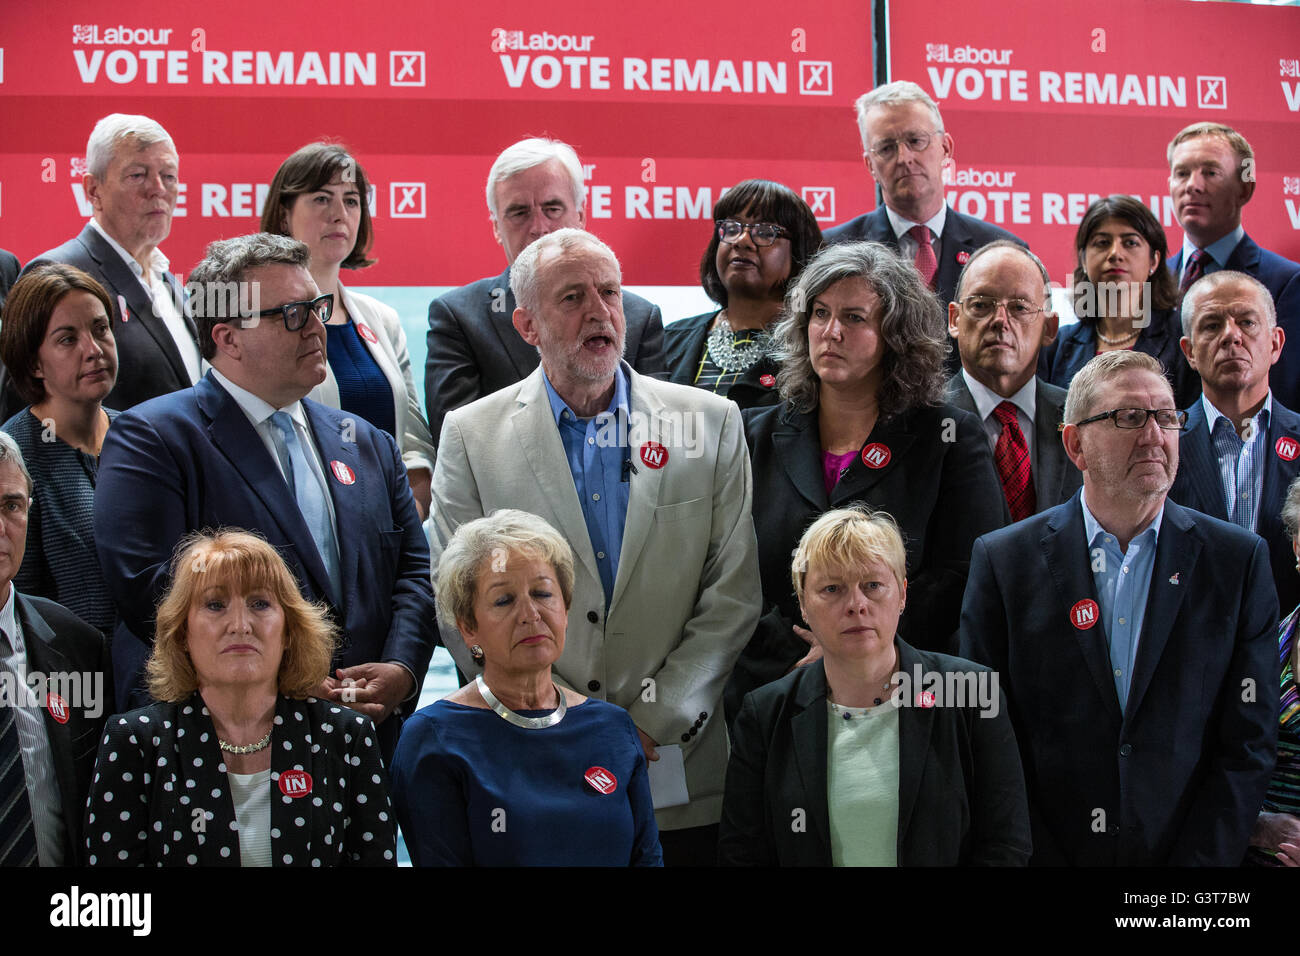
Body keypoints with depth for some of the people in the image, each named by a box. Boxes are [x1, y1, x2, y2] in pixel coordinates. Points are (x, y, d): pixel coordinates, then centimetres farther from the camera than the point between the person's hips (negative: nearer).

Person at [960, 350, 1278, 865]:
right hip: (1047, 851, 0)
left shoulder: (1240, 559, -3)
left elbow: (1248, 744, -4)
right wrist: (1041, 859, -14)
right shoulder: (1002, 560, -5)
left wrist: (1200, 860, -14)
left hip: (1188, 852, 1)